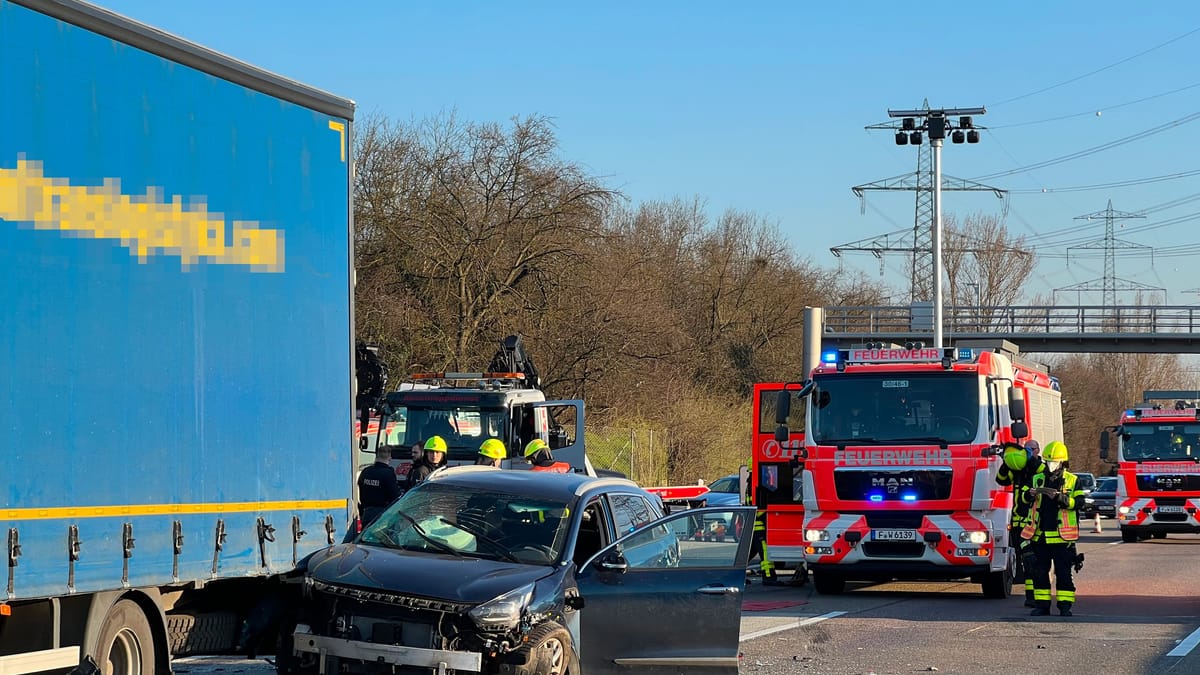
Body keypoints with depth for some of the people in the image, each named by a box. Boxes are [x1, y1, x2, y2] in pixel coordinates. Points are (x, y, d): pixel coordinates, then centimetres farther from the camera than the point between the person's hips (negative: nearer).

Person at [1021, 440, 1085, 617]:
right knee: (1040, 572, 6)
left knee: (1063, 572, -1)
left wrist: (1059, 497, -25)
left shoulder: (1072, 481, 4)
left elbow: (1078, 502, -10)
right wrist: (1031, 494, -23)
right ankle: (1042, 605, 12)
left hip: (1062, 536, -3)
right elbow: (1023, 498, 0)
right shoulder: (1036, 479, 11)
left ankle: (1065, 605, 3)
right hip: (1040, 535, 3)